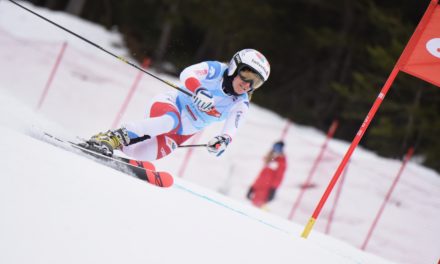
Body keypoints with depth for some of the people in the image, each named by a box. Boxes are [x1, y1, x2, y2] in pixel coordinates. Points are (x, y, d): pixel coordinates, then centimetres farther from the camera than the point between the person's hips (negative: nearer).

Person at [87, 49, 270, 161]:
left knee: (147, 154, -18)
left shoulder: (240, 105, -5)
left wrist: (223, 140, -40)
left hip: (183, 133, 5)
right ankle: (111, 138, -37)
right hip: (169, 104, -5)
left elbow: (231, 129, -16)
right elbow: (187, 74, -29)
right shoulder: (216, 70, -15)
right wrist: (198, 90, -50)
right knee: (170, 121, -40)